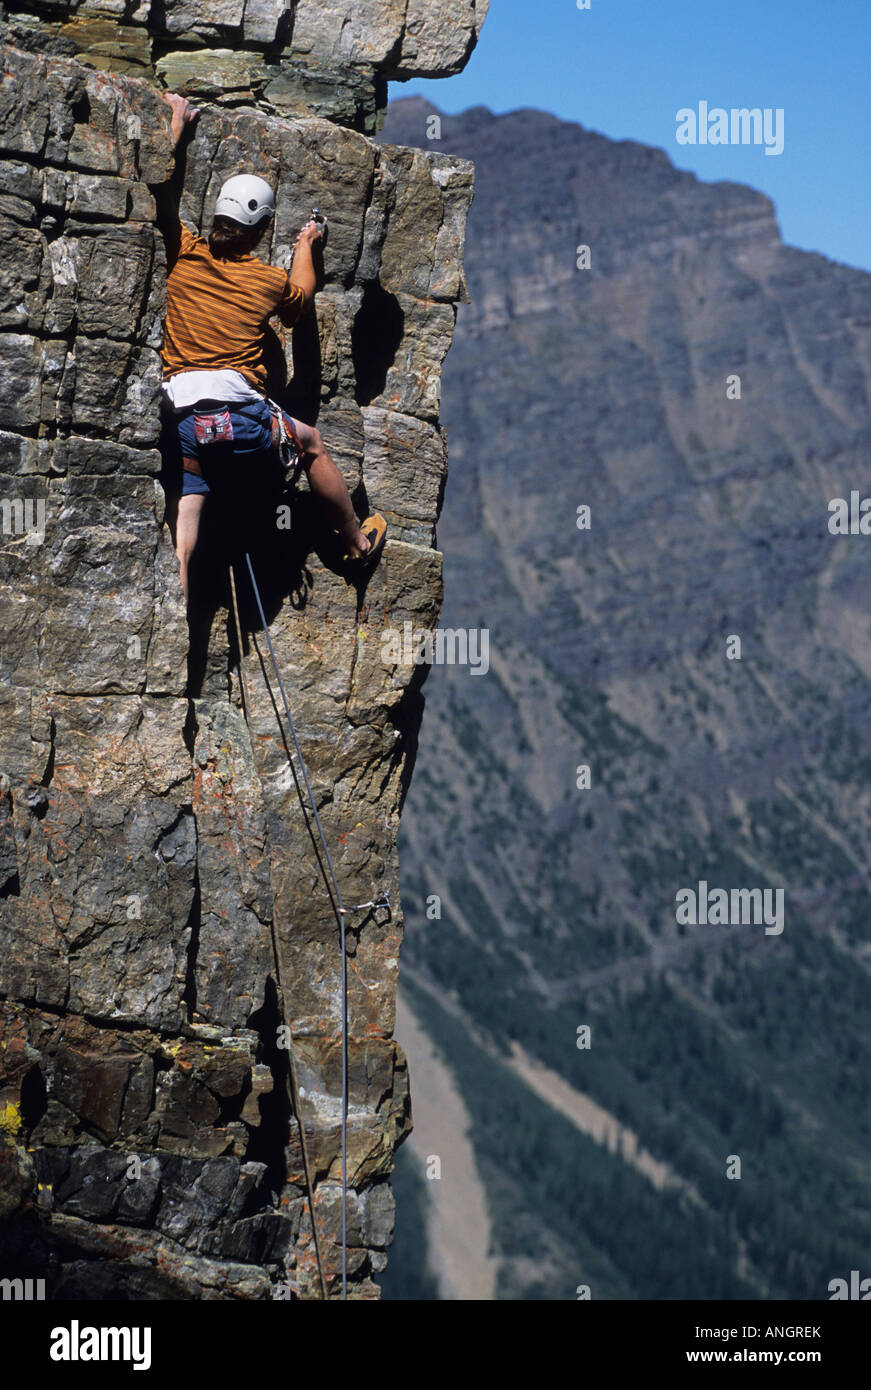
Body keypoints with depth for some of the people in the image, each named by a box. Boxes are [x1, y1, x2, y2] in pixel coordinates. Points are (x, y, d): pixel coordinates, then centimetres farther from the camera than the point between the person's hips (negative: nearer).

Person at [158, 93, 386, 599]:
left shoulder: (184, 255, 7)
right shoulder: (269, 279, 9)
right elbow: (301, 299, 32)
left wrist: (177, 121, 25)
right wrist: (306, 247, 48)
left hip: (181, 417, 0)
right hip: (242, 414, 0)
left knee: (186, 503, -4)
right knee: (311, 441, 25)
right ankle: (357, 541, 41)